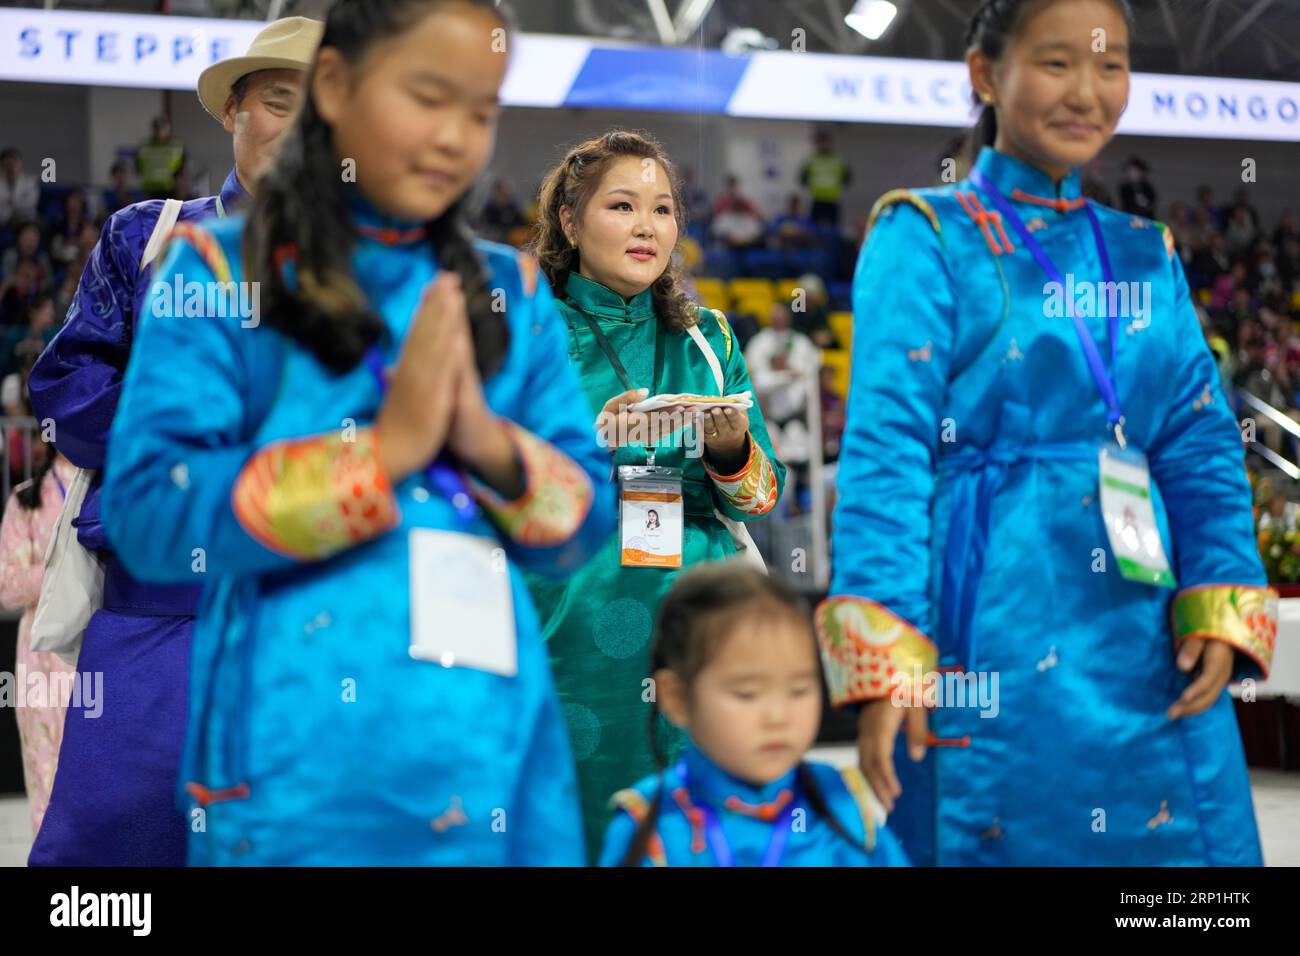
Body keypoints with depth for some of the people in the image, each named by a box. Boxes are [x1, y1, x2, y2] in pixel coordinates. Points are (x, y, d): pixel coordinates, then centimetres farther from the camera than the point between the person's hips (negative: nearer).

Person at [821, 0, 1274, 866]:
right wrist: (883, 658, -17)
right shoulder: (925, 237, 0)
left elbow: (1201, 446, 11)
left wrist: (1221, 606, -5)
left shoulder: (1145, 255, 16)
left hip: (1148, 648, 5)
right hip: (995, 642, -5)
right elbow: (886, 451, -8)